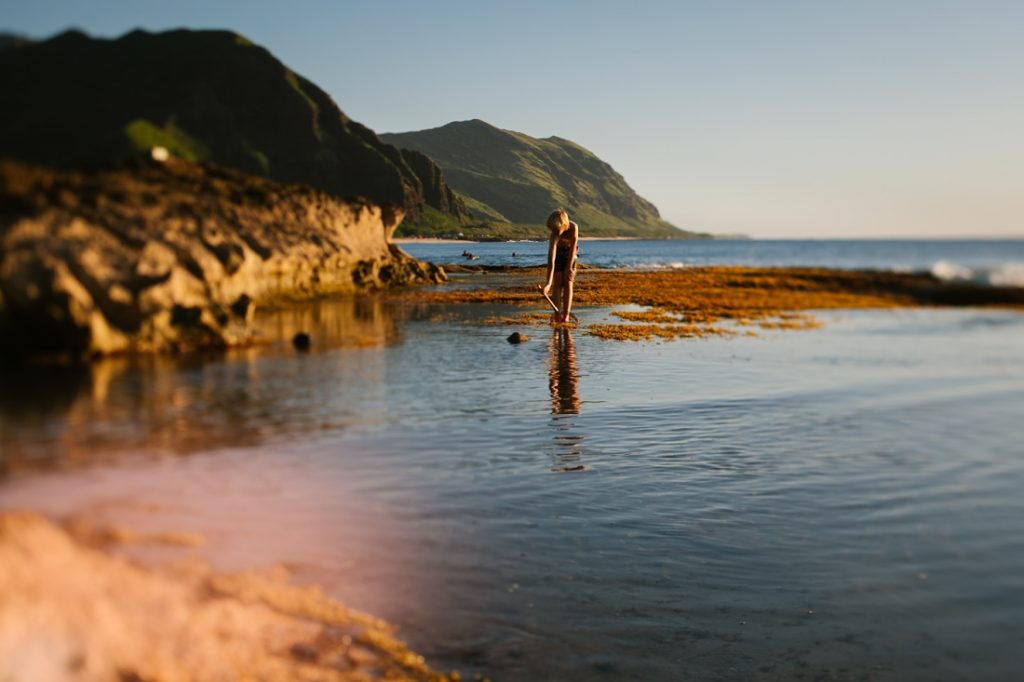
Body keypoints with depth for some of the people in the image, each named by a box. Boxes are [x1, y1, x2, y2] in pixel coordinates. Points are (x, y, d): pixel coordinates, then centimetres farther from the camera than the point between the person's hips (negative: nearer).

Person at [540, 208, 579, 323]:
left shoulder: (574, 227, -36)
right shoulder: (554, 236, -37)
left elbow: (573, 248, -23)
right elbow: (551, 260, -42)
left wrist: (569, 267, -17)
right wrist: (548, 283, -47)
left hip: (570, 252, 1)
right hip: (557, 252, -1)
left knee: (568, 282, -6)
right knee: (557, 282, -10)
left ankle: (566, 314, -9)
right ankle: (557, 313, -12)